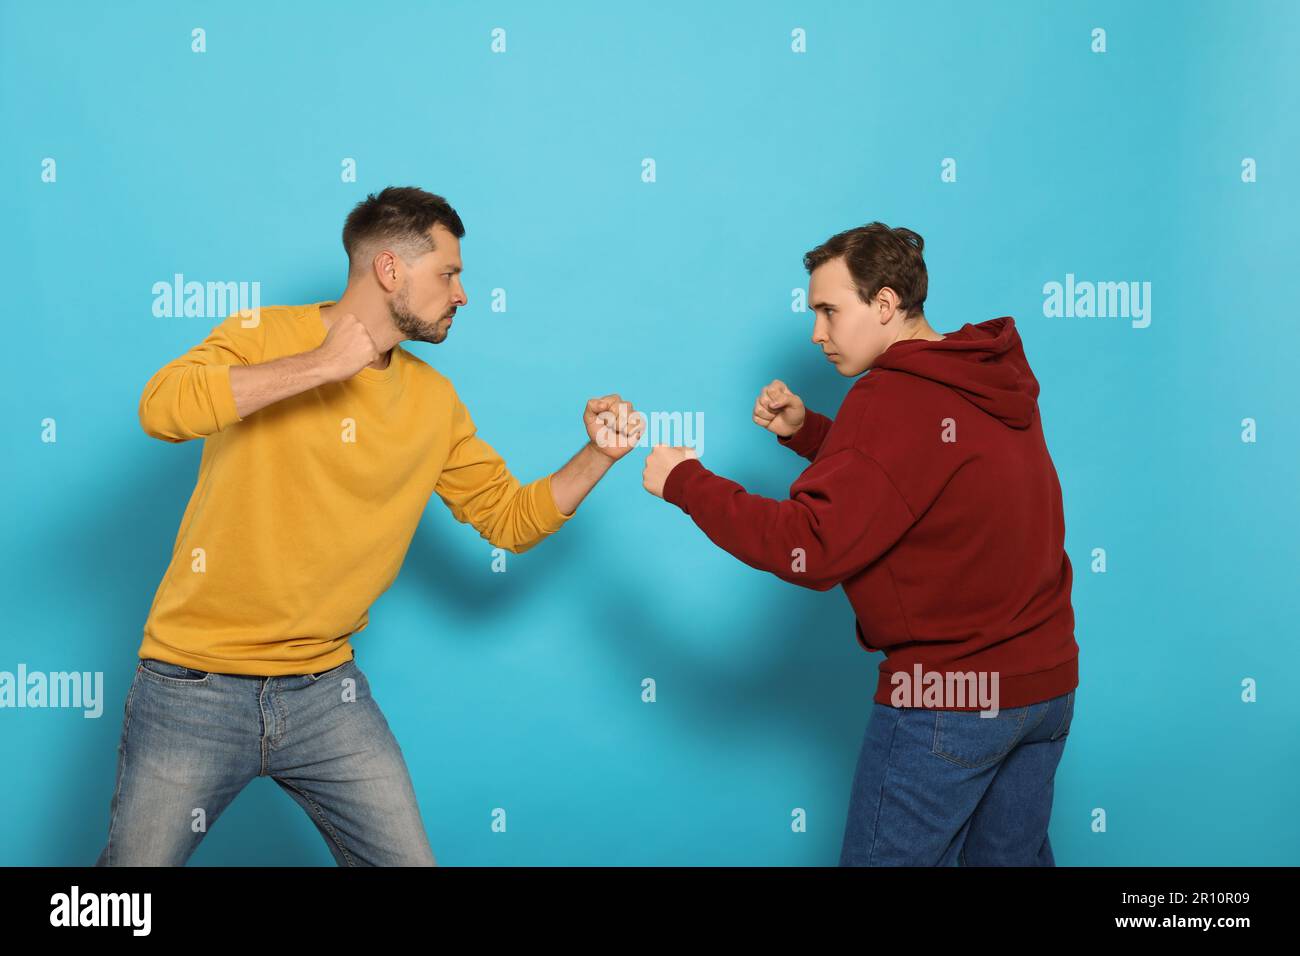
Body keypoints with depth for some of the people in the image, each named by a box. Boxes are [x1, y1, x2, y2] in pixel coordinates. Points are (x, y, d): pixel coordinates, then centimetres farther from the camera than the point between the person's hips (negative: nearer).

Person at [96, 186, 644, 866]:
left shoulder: (433, 400, 6)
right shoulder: (265, 335, -7)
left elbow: (511, 518, 10)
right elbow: (162, 408, -26)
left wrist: (598, 456, -4)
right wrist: (325, 363, -24)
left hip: (325, 690, 4)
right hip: (195, 686, -3)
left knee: (407, 858, 4)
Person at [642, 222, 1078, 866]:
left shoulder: (895, 396, -19)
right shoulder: (995, 376, 8)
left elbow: (809, 550, -25)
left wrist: (684, 482, -15)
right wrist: (803, 430, 6)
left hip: (951, 697, -9)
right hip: (1046, 682, 9)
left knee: (884, 858, 4)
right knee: (1013, 856, 21)